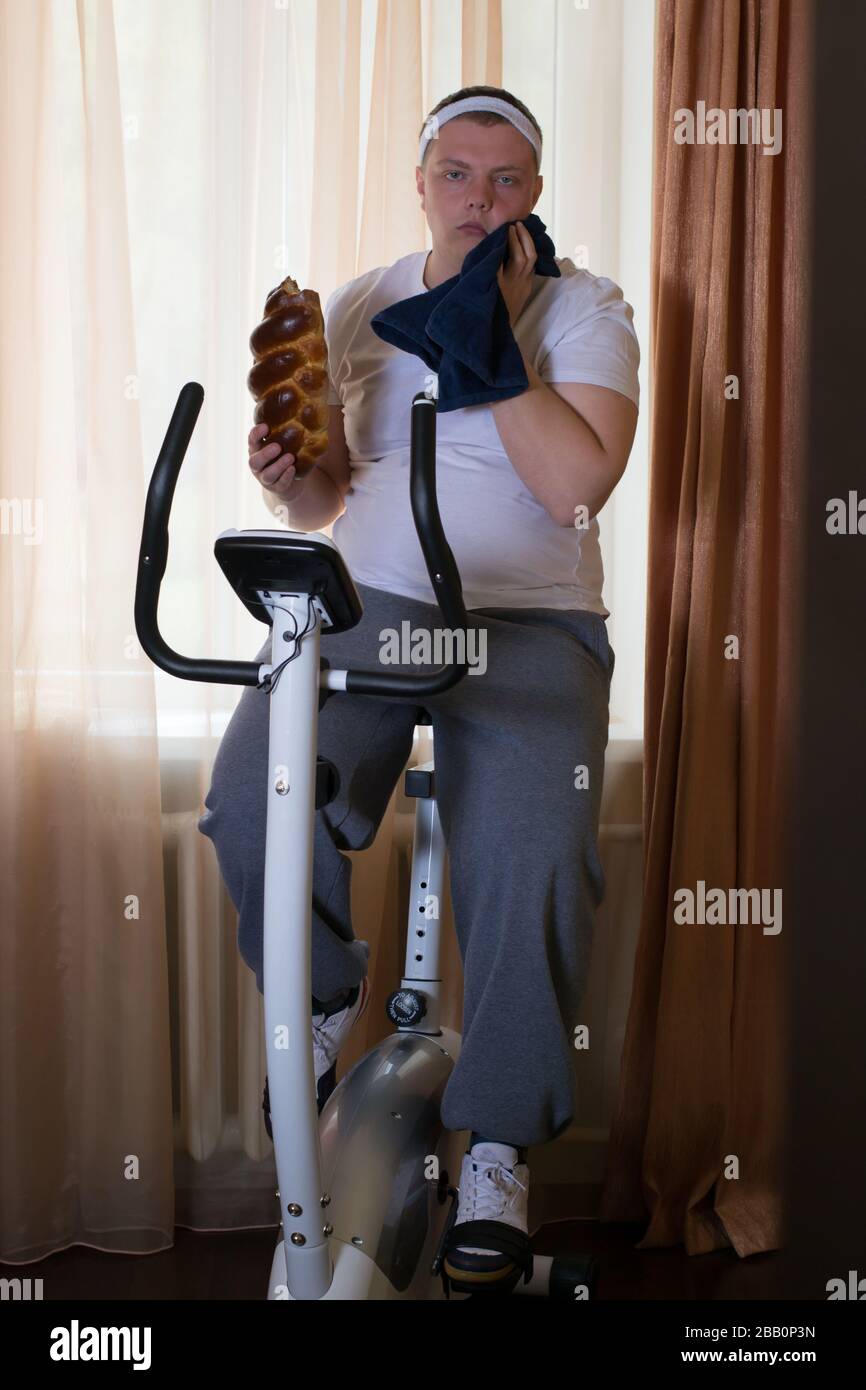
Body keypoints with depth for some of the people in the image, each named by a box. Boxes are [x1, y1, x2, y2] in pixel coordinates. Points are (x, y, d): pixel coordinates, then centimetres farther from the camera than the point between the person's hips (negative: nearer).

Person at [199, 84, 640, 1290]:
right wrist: (286, 476, -8)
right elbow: (324, 498, 15)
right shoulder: (358, 309, 14)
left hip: (531, 622, -2)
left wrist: (490, 336, -14)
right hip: (369, 603, 3)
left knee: (531, 861, -26)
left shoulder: (584, 309, 3)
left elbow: (578, 481, -14)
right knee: (251, 801, -24)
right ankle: (330, 991, 9)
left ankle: (501, 1144, -4)